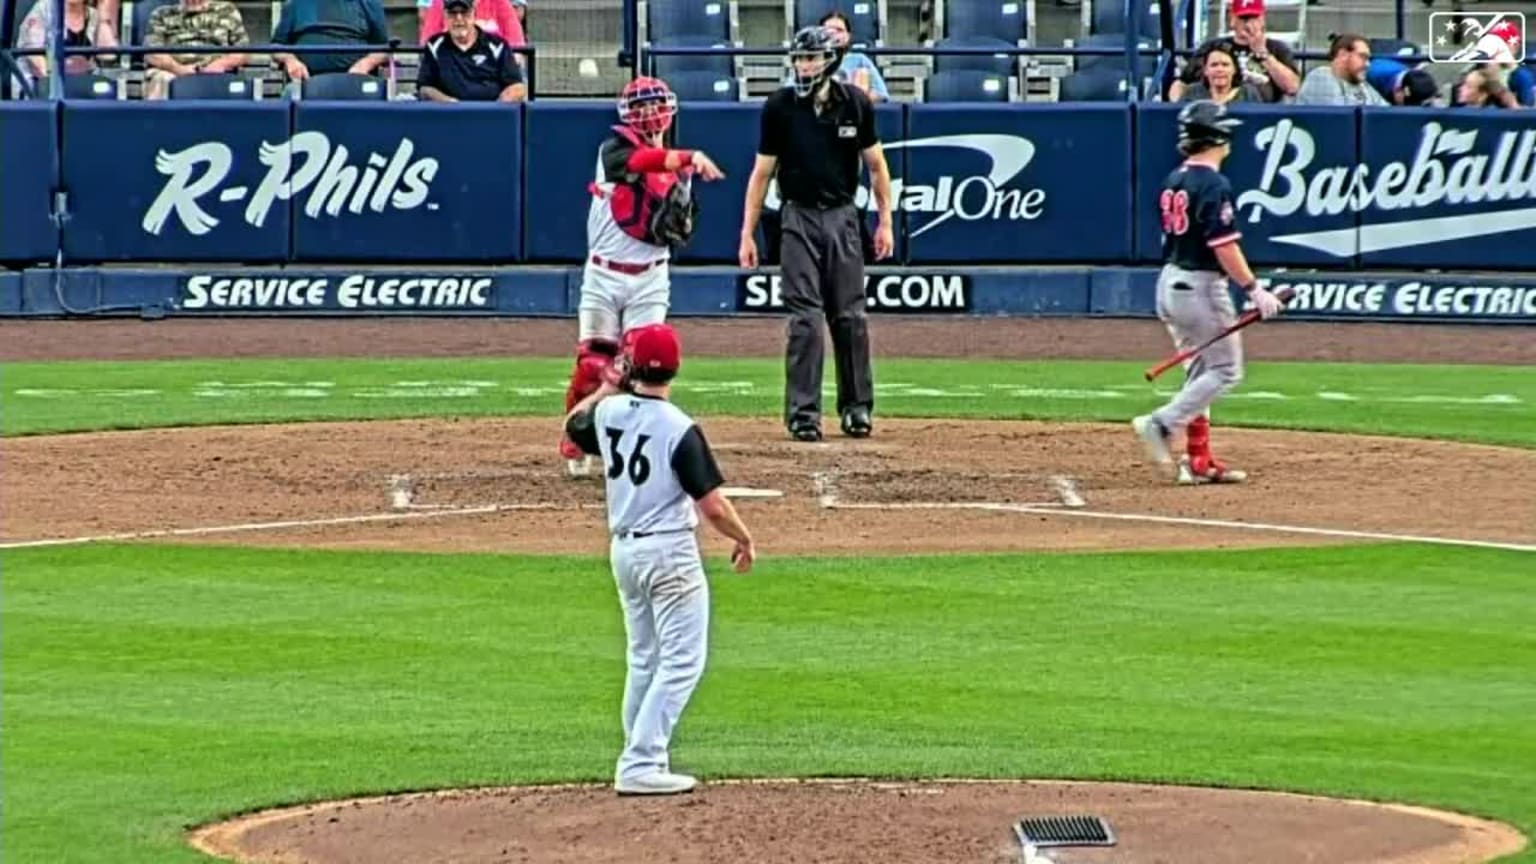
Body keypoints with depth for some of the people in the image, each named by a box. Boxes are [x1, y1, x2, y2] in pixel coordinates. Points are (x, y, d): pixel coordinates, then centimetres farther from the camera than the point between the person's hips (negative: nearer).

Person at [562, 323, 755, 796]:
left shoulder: (608, 413, -2)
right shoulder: (679, 429, -18)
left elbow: (574, 425, 24)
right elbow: (713, 507, -17)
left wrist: (607, 387, 30)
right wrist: (745, 540, -1)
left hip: (623, 549, 7)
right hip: (670, 551, -7)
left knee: (644, 661, 19)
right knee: (682, 661, -2)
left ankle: (641, 760, 22)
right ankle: (642, 765, -9)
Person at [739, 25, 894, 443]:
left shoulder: (855, 103, -1)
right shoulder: (780, 106, -4)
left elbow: (876, 163, 9)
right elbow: (762, 172, 0)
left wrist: (885, 221, 6)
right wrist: (747, 234, -2)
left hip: (842, 216, 1)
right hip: (799, 217, -1)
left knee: (850, 315, 4)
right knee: (804, 318, -6)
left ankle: (857, 406, 15)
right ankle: (803, 412, -3)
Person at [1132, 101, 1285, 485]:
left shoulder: (1174, 181, 9)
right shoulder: (1214, 185, -17)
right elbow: (1224, 246, -22)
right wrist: (1254, 290, -18)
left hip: (1169, 281, 9)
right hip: (1201, 286, -9)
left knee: (1200, 370, 15)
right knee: (1225, 370, 1)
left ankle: (1198, 460, 14)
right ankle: (1163, 423, -10)